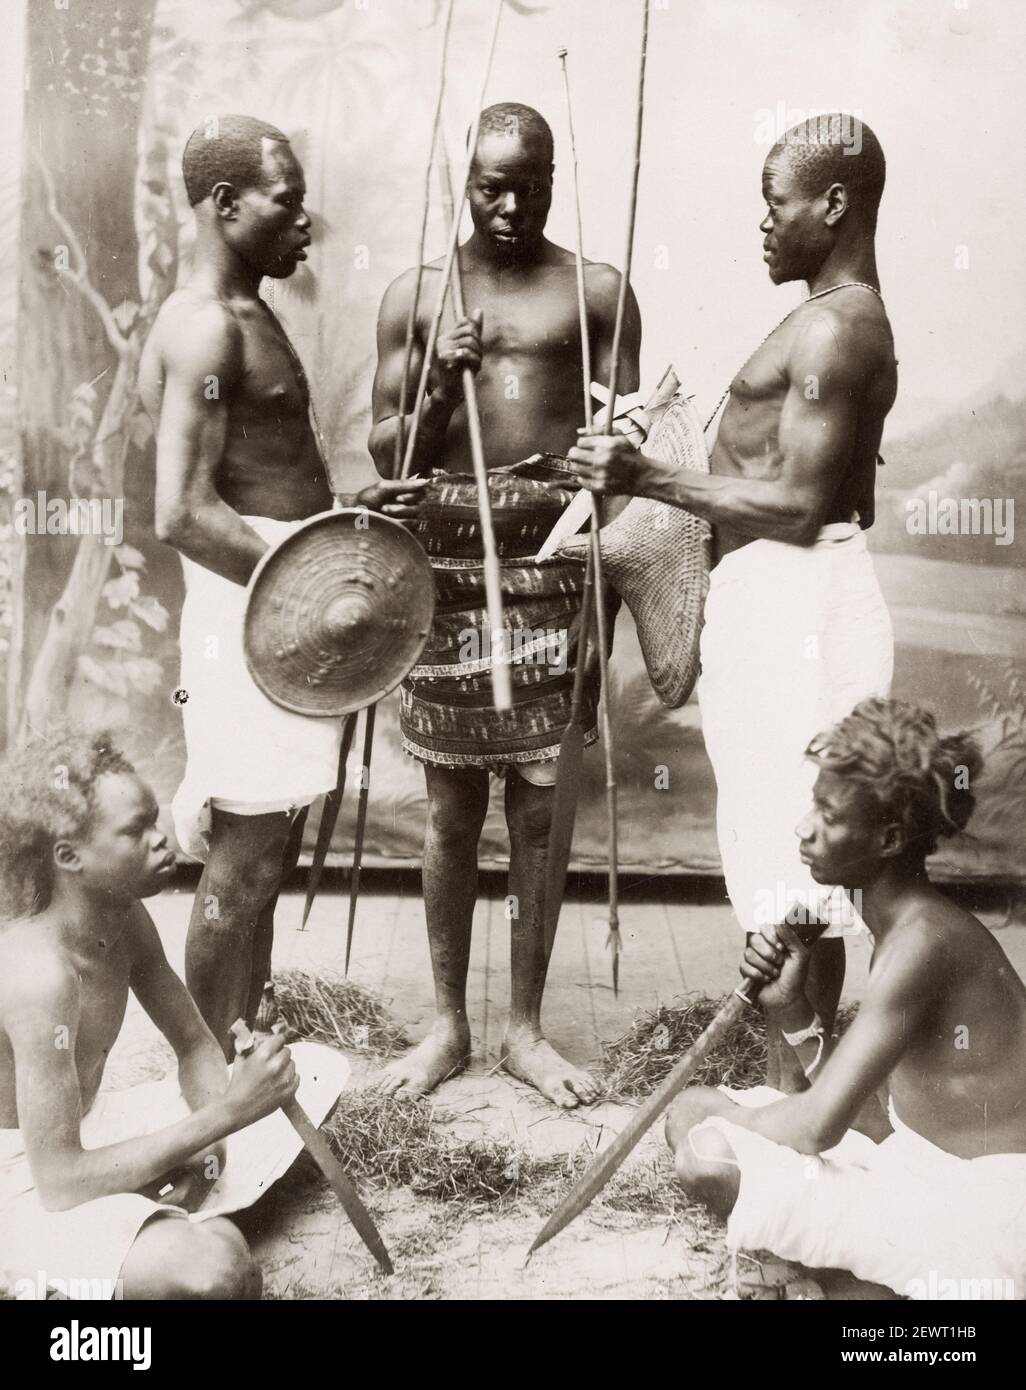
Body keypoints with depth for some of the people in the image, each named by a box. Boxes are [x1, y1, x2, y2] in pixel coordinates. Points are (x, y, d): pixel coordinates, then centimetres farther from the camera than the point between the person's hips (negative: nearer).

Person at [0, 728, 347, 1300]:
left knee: (318, 1071, 7)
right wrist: (226, 1113, -32)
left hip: (84, 1132, 9)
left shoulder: (123, 916, -5)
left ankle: (192, 1224, 2)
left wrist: (205, 1137, -14)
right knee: (216, 1272, -37)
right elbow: (61, 1183, -32)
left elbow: (197, 1046, 8)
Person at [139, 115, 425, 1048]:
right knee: (245, 862, 0)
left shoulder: (248, 315, 17)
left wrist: (351, 513, 9)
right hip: (253, 612, -10)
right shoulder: (205, 327, -15)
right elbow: (184, 513, -22)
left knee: (264, 855, 17)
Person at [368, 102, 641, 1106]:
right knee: (452, 808, 8)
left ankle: (525, 1028, 20)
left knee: (538, 806, 6)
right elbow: (386, 454, 7)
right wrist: (441, 382, -10)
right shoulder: (414, 296, 9)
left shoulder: (596, 291, 6)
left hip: (554, 561, -1)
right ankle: (448, 1022, 23)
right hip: (446, 563, 1)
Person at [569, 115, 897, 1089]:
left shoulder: (835, 327, -15)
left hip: (795, 600, -11)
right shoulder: (838, 316, 17)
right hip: (771, 597, 11)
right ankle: (793, 1071, 29)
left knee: (789, 861, -4)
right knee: (780, 847, 16)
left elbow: (799, 502, -22)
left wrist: (650, 480, -18)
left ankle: (794, 1095, 8)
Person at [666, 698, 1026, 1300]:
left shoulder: (923, 940, -23)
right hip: (938, 1174, 10)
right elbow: (875, 1119, 8)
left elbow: (819, 1126, -24)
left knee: (709, 1159, -20)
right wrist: (792, 1009, -4)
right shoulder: (908, 925, 7)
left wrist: (715, 1117, -5)